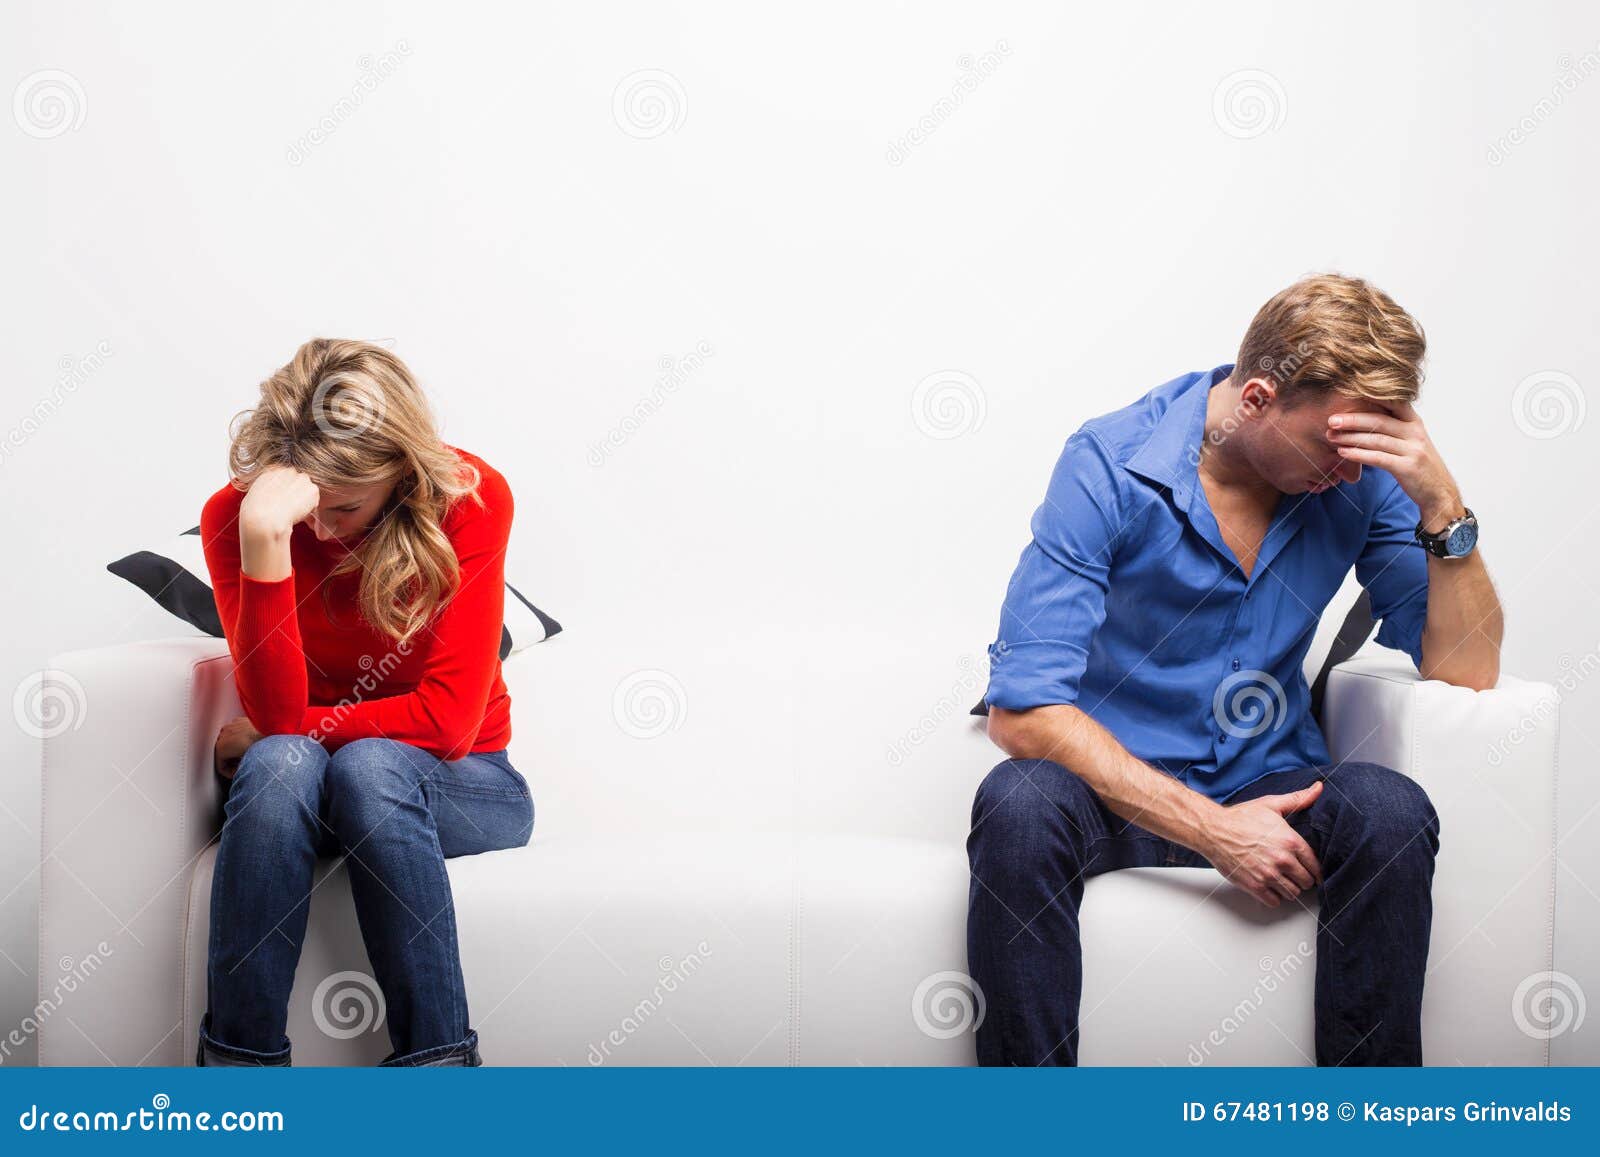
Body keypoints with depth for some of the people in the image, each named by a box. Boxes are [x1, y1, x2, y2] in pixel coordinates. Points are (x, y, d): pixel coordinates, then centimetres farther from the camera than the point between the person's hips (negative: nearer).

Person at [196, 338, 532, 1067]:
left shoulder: (471, 498, -16)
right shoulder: (234, 513, -12)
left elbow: (448, 721, -19)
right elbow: (276, 714, -24)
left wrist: (290, 732, -13)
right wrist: (267, 537, -34)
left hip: (458, 784, -1)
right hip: (294, 787, 1)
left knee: (369, 766, -34)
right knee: (279, 764, -33)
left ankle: (438, 1058, -30)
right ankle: (236, 1061, -26)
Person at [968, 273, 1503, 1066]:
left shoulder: (1360, 477, -4)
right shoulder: (1109, 465, -16)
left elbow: (1466, 674, -5)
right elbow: (1023, 710, -21)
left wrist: (1444, 507, -19)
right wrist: (1211, 829, -27)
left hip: (1269, 786, 3)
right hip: (1119, 792, -2)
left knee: (1390, 811, -29)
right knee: (1019, 803, -35)